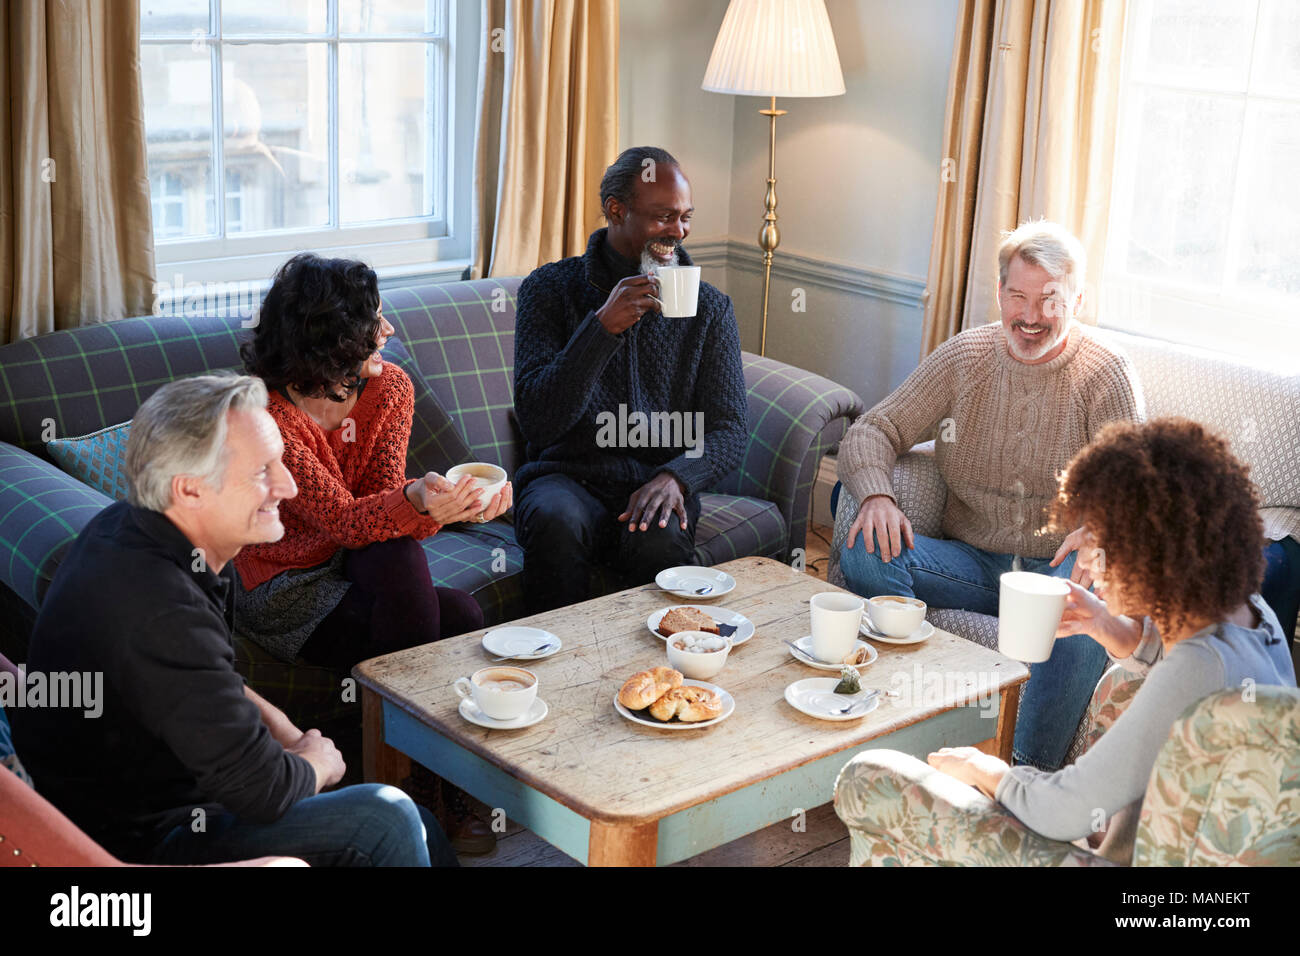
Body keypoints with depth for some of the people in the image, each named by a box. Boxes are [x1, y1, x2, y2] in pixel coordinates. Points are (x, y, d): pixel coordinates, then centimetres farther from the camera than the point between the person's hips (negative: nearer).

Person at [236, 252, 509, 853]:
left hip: (354, 565, 5)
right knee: (461, 619, -24)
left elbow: (387, 507, -12)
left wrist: (447, 506, -35)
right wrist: (416, 501, -47)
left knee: (460, 615, -26)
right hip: (286, 593, -5)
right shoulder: (264, 417, -24)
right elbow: (345, 519, -27)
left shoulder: (388, 387, -7)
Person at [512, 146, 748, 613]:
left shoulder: (710, 308, 7)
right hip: (567, 476, 0)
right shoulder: (549, 289, 1)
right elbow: (536, 422, -10)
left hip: (658, 485, 1)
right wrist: (602, 327, -21)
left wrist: (675, 477, -20)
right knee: (556, 520, -34)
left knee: (658, 538, -33)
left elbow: (728, 432, 2)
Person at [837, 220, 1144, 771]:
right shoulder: (963, 358, 6)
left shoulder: (1106, 377, -1)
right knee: (864, 552, -24)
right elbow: (872, 431, 4)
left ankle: (1029, 777, -27)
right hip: (969, 564, 3)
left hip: (1057, 567, -2)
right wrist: (876, 497, -20)